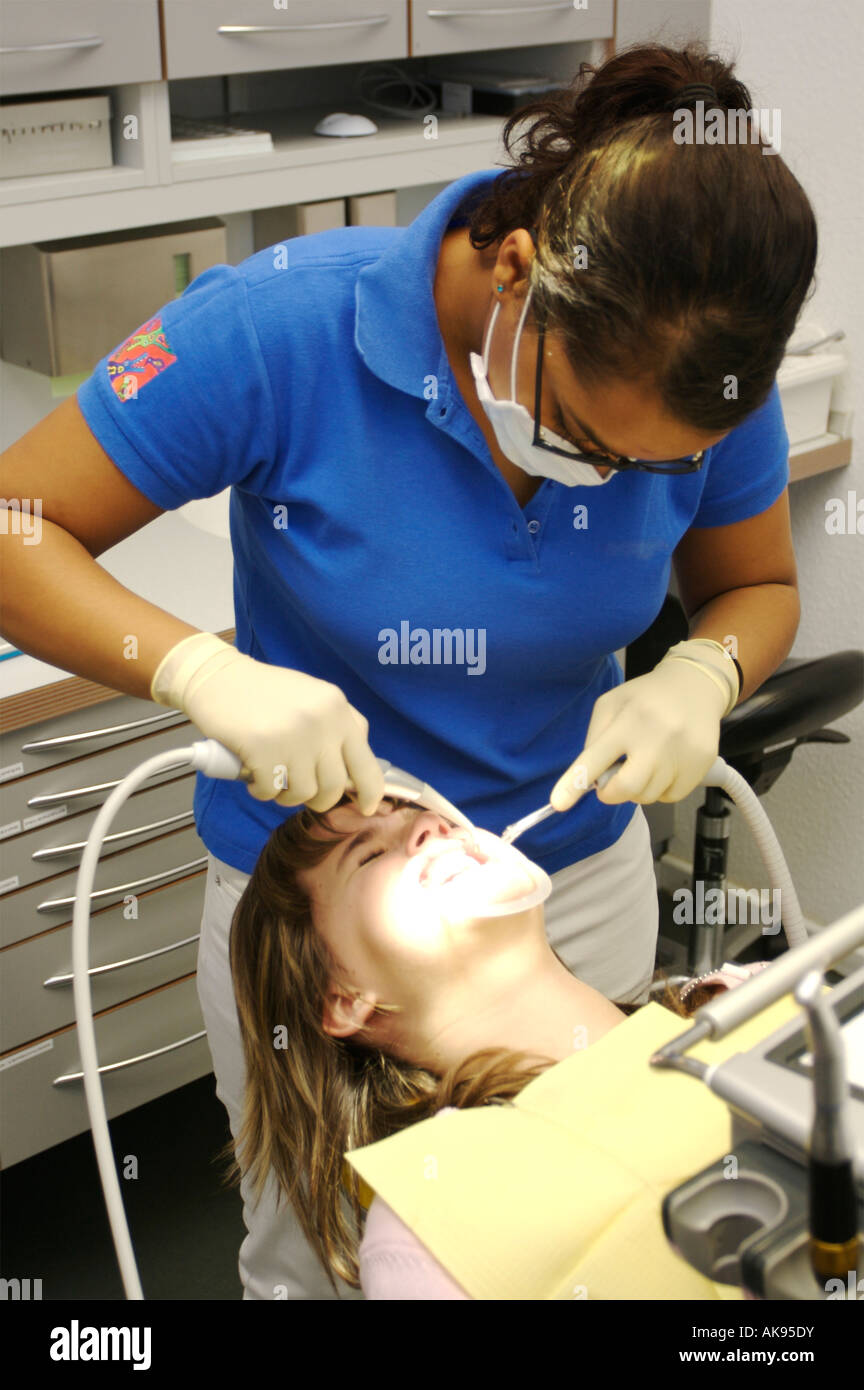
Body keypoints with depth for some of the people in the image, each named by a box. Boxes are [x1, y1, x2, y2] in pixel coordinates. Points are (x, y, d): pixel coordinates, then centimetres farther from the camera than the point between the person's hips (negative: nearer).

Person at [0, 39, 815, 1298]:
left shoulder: (708, 386, -14)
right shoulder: (281, 329, -26)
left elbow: (759, 586, 4)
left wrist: (701, 679, -20)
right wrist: (205, 672, -36)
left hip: (587, 884, 3)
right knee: (315, 1261, 18)